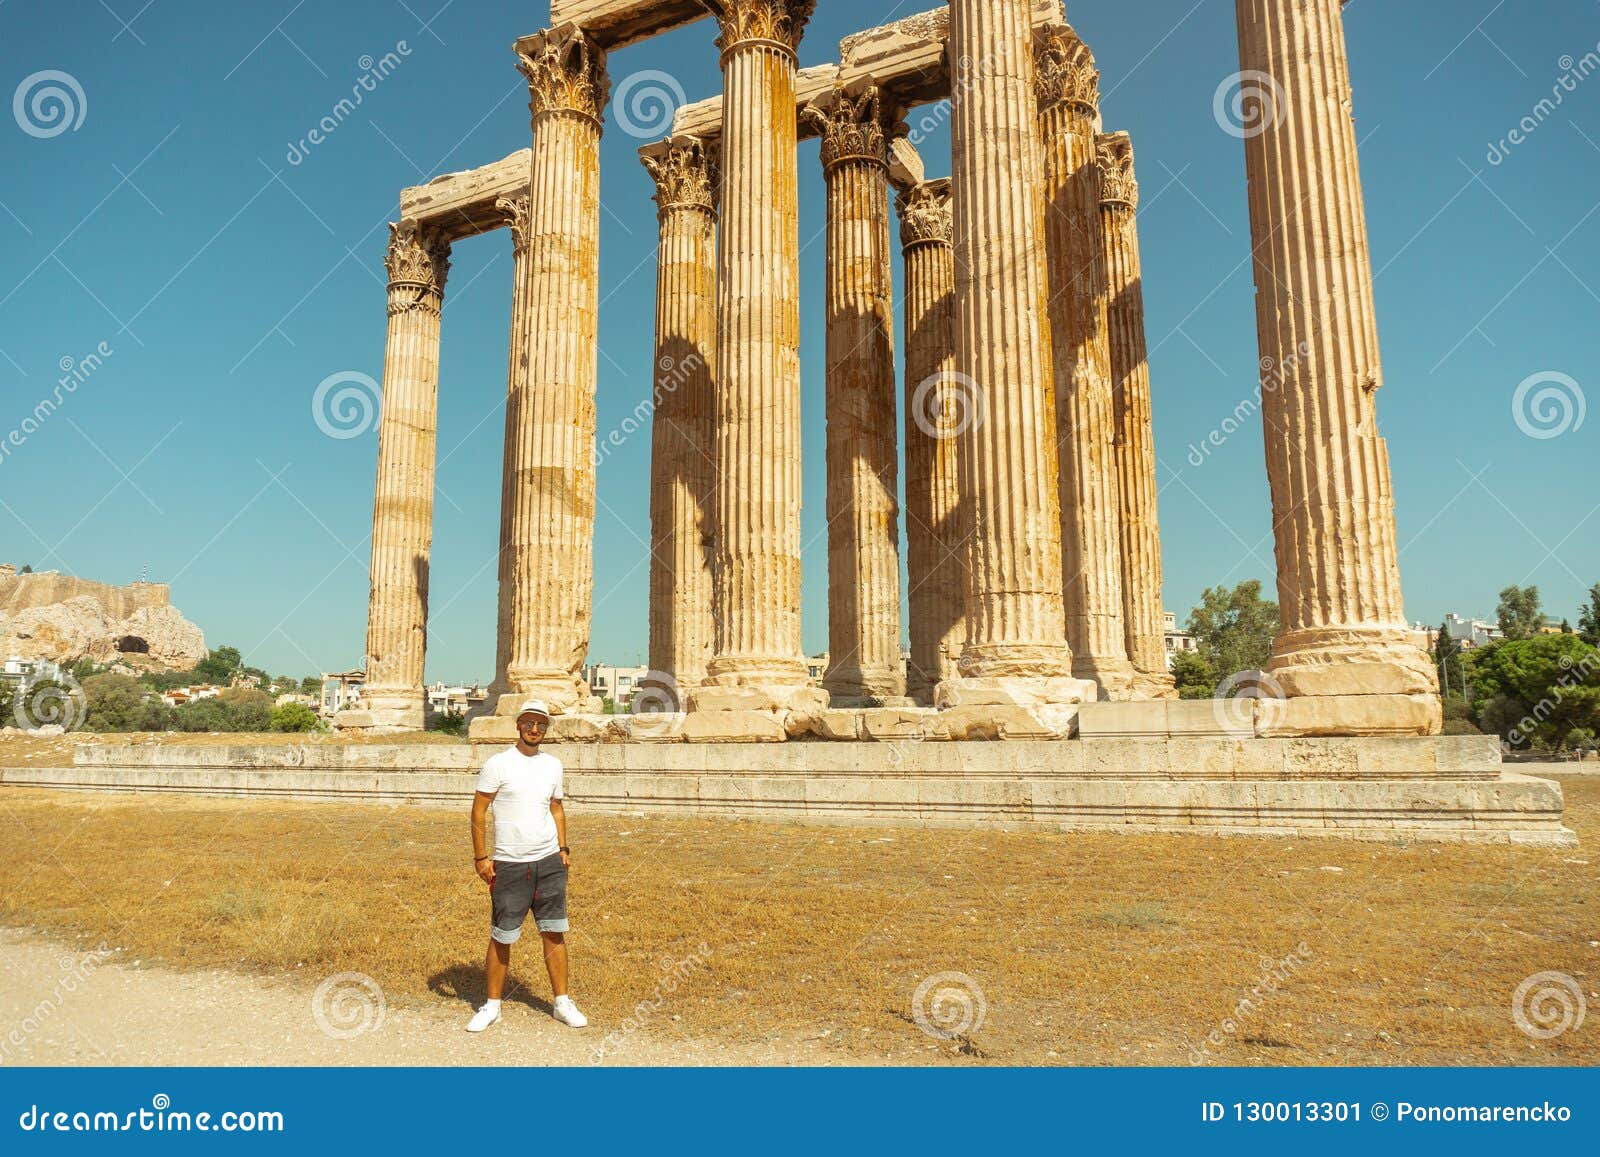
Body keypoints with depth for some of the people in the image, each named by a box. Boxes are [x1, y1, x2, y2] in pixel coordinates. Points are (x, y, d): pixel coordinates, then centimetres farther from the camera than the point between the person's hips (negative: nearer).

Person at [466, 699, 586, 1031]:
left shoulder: (553, 765, 8)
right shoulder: (498, 763, -6)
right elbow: (478, 810, -4)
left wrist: (563, 848, 10)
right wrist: (480, 857, -9)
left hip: (549, 861, 4)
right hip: (509, 864, -3)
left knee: (555, 933, 6)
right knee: (501, 938, 5)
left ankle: (562, 1002, 16)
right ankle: (492, 1004, 21)